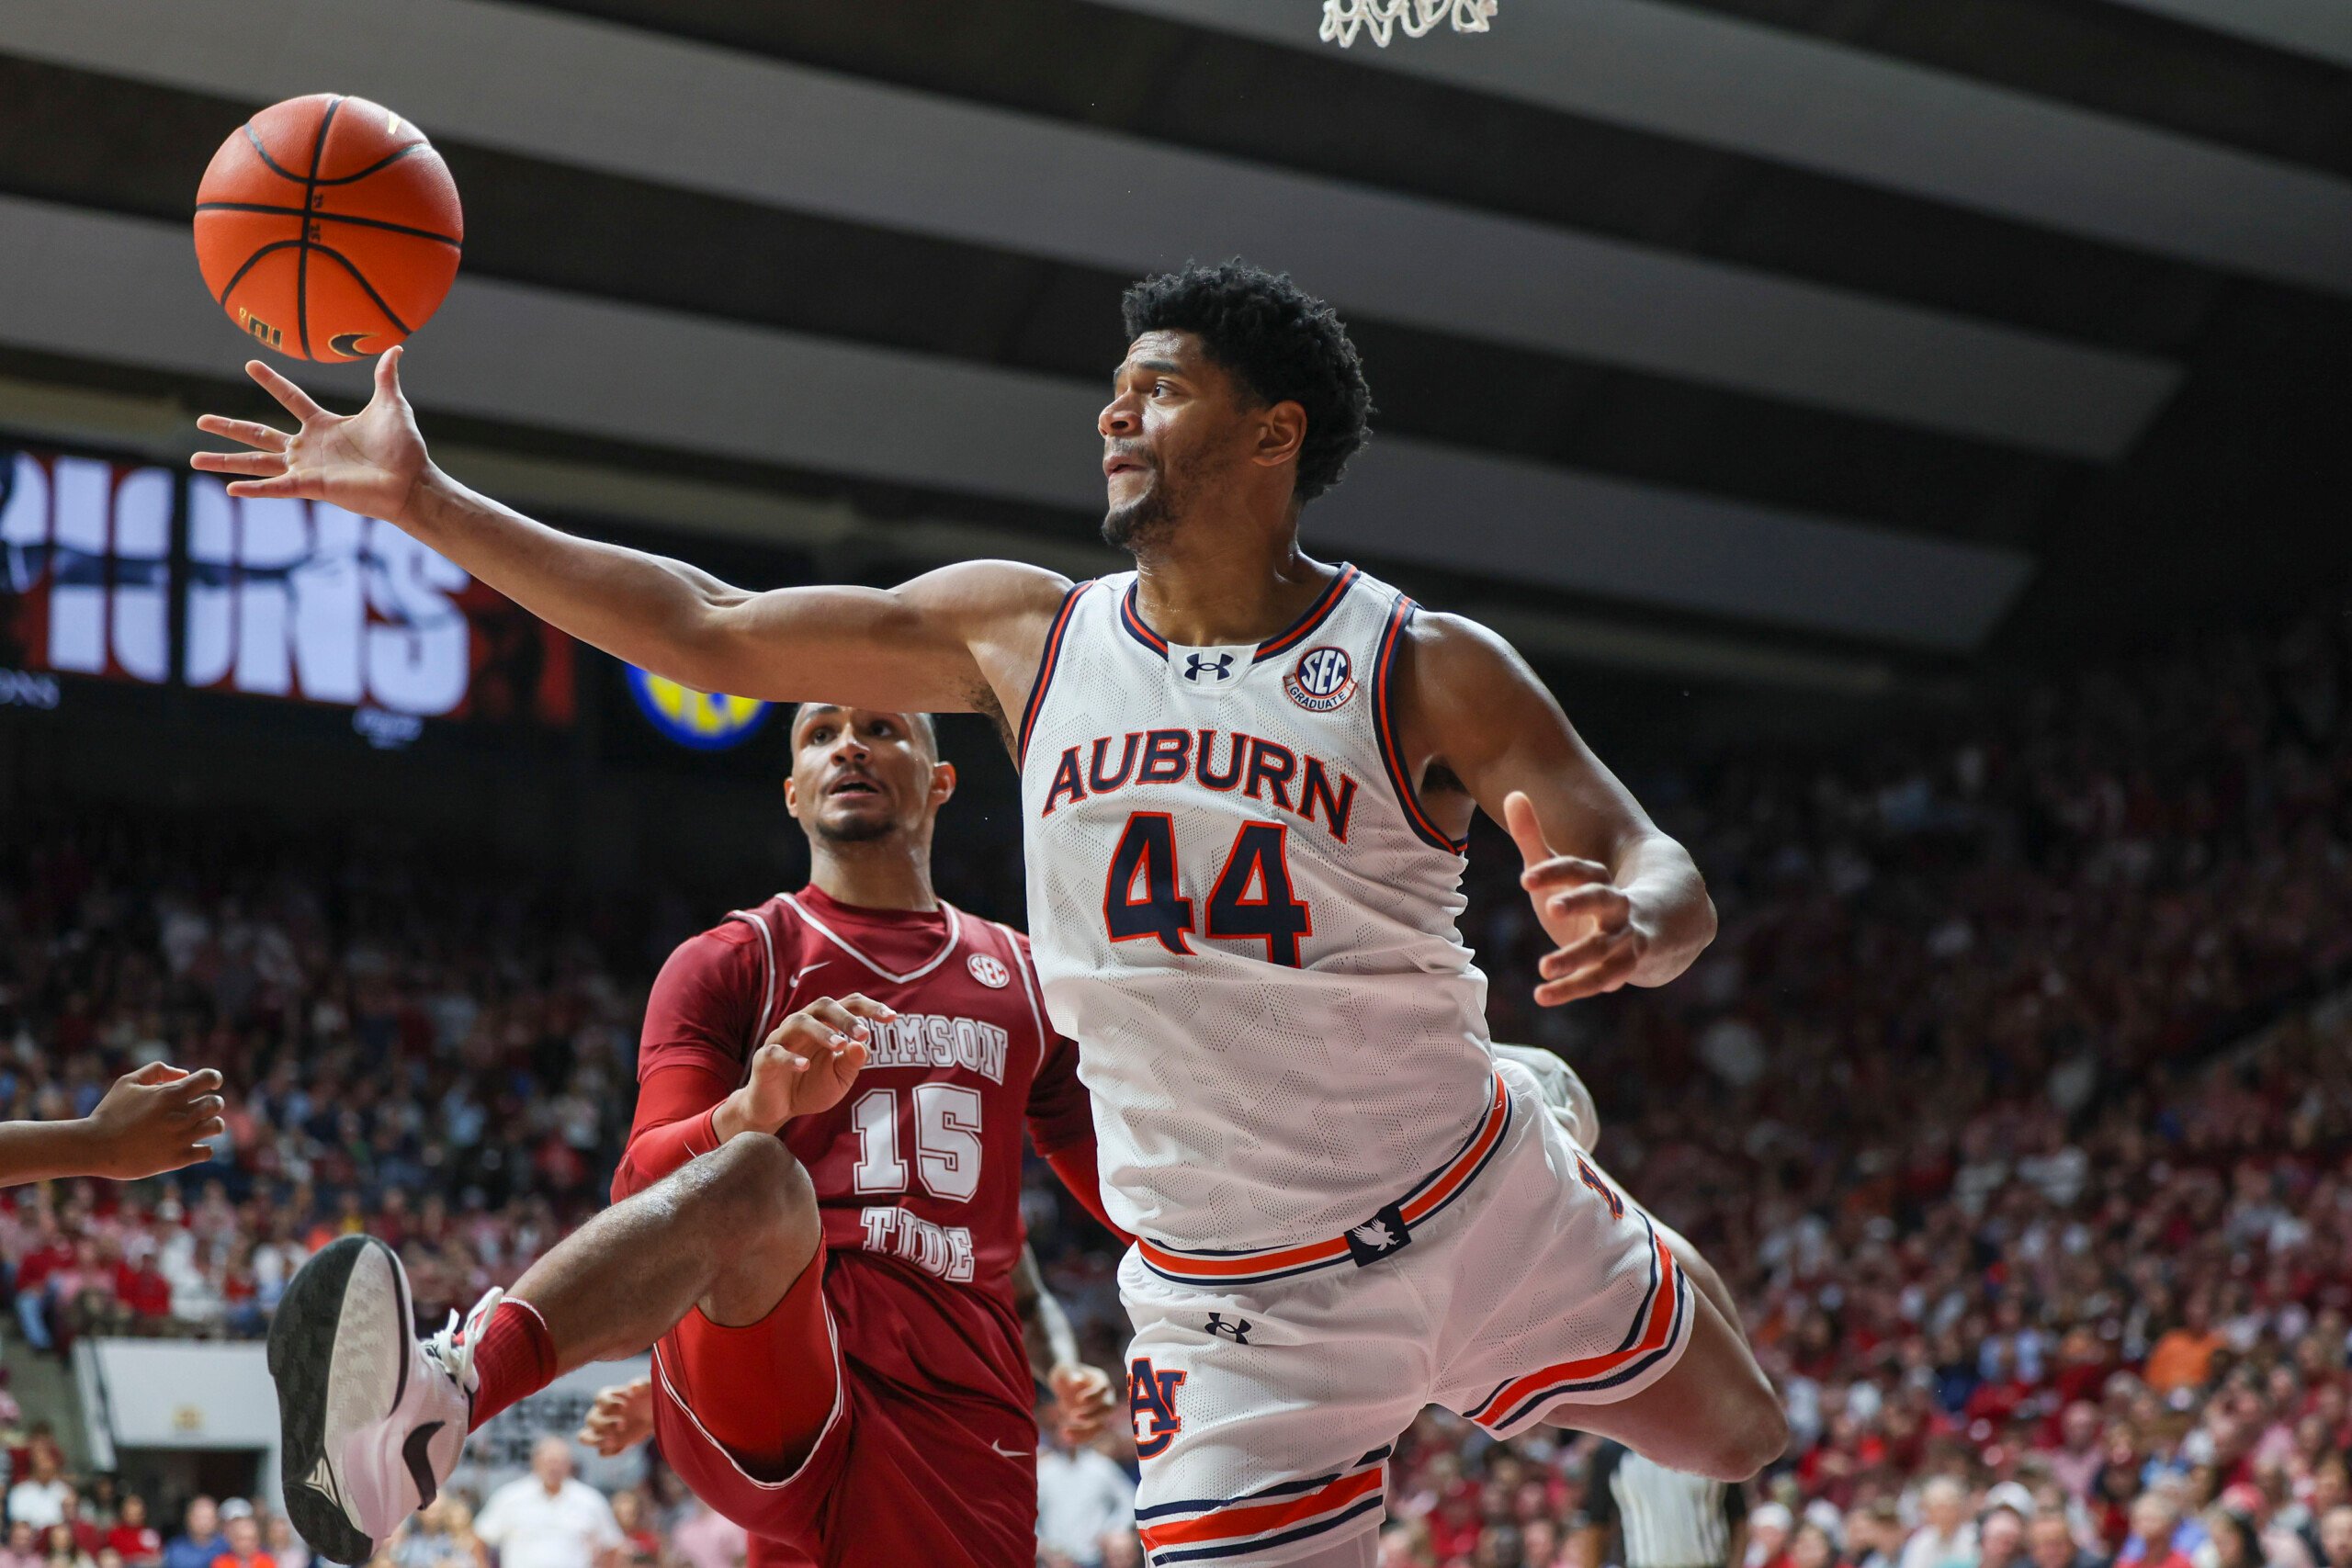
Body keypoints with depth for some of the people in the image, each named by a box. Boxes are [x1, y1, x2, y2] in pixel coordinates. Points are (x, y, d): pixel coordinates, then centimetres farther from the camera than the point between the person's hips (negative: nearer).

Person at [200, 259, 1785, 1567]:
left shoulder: (1427, 671, -10)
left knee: (1743, 1437, 18)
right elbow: (705, 631, 2)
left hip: (1476, 1207, 0)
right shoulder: (1027, 634, -1)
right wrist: (424, 499, -2)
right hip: (1238, 1305, 1)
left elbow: (1665, 874, -12)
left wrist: (1627, 925, -38)